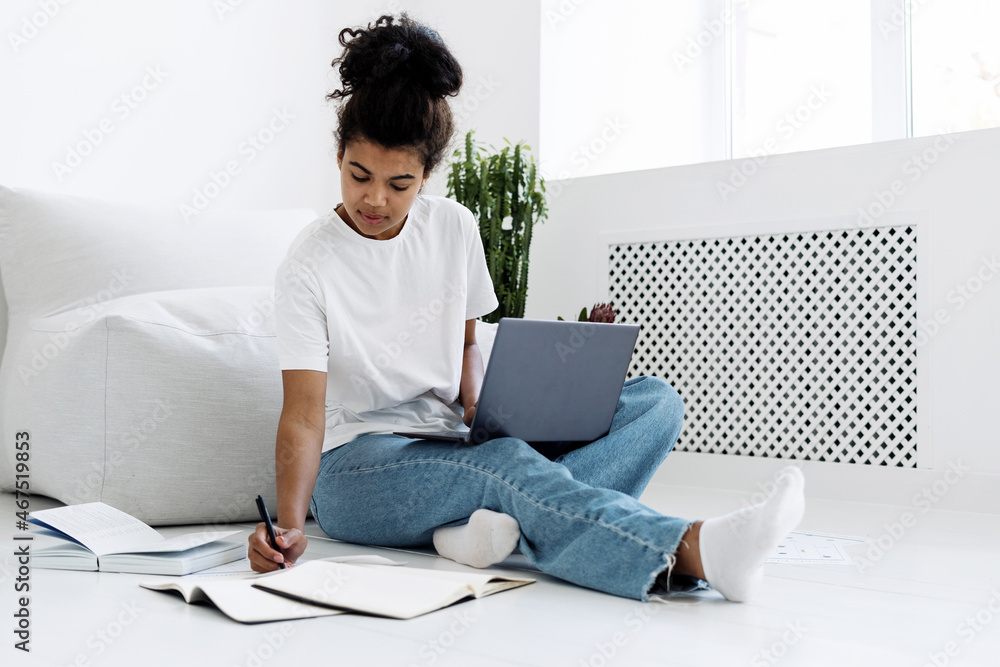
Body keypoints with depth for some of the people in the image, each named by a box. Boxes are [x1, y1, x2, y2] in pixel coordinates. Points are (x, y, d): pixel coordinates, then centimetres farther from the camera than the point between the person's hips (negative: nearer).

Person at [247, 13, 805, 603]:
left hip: (452, 446, 6)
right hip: (357, 465, -5)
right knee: (506, 462, -38)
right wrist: (289, 524, -31)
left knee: (655, 401, -12)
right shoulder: (309, 267, -9)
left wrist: (477, 404, -6)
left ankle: (501, 521, -36)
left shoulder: (454, 228, 6)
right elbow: (304, 413, -15)